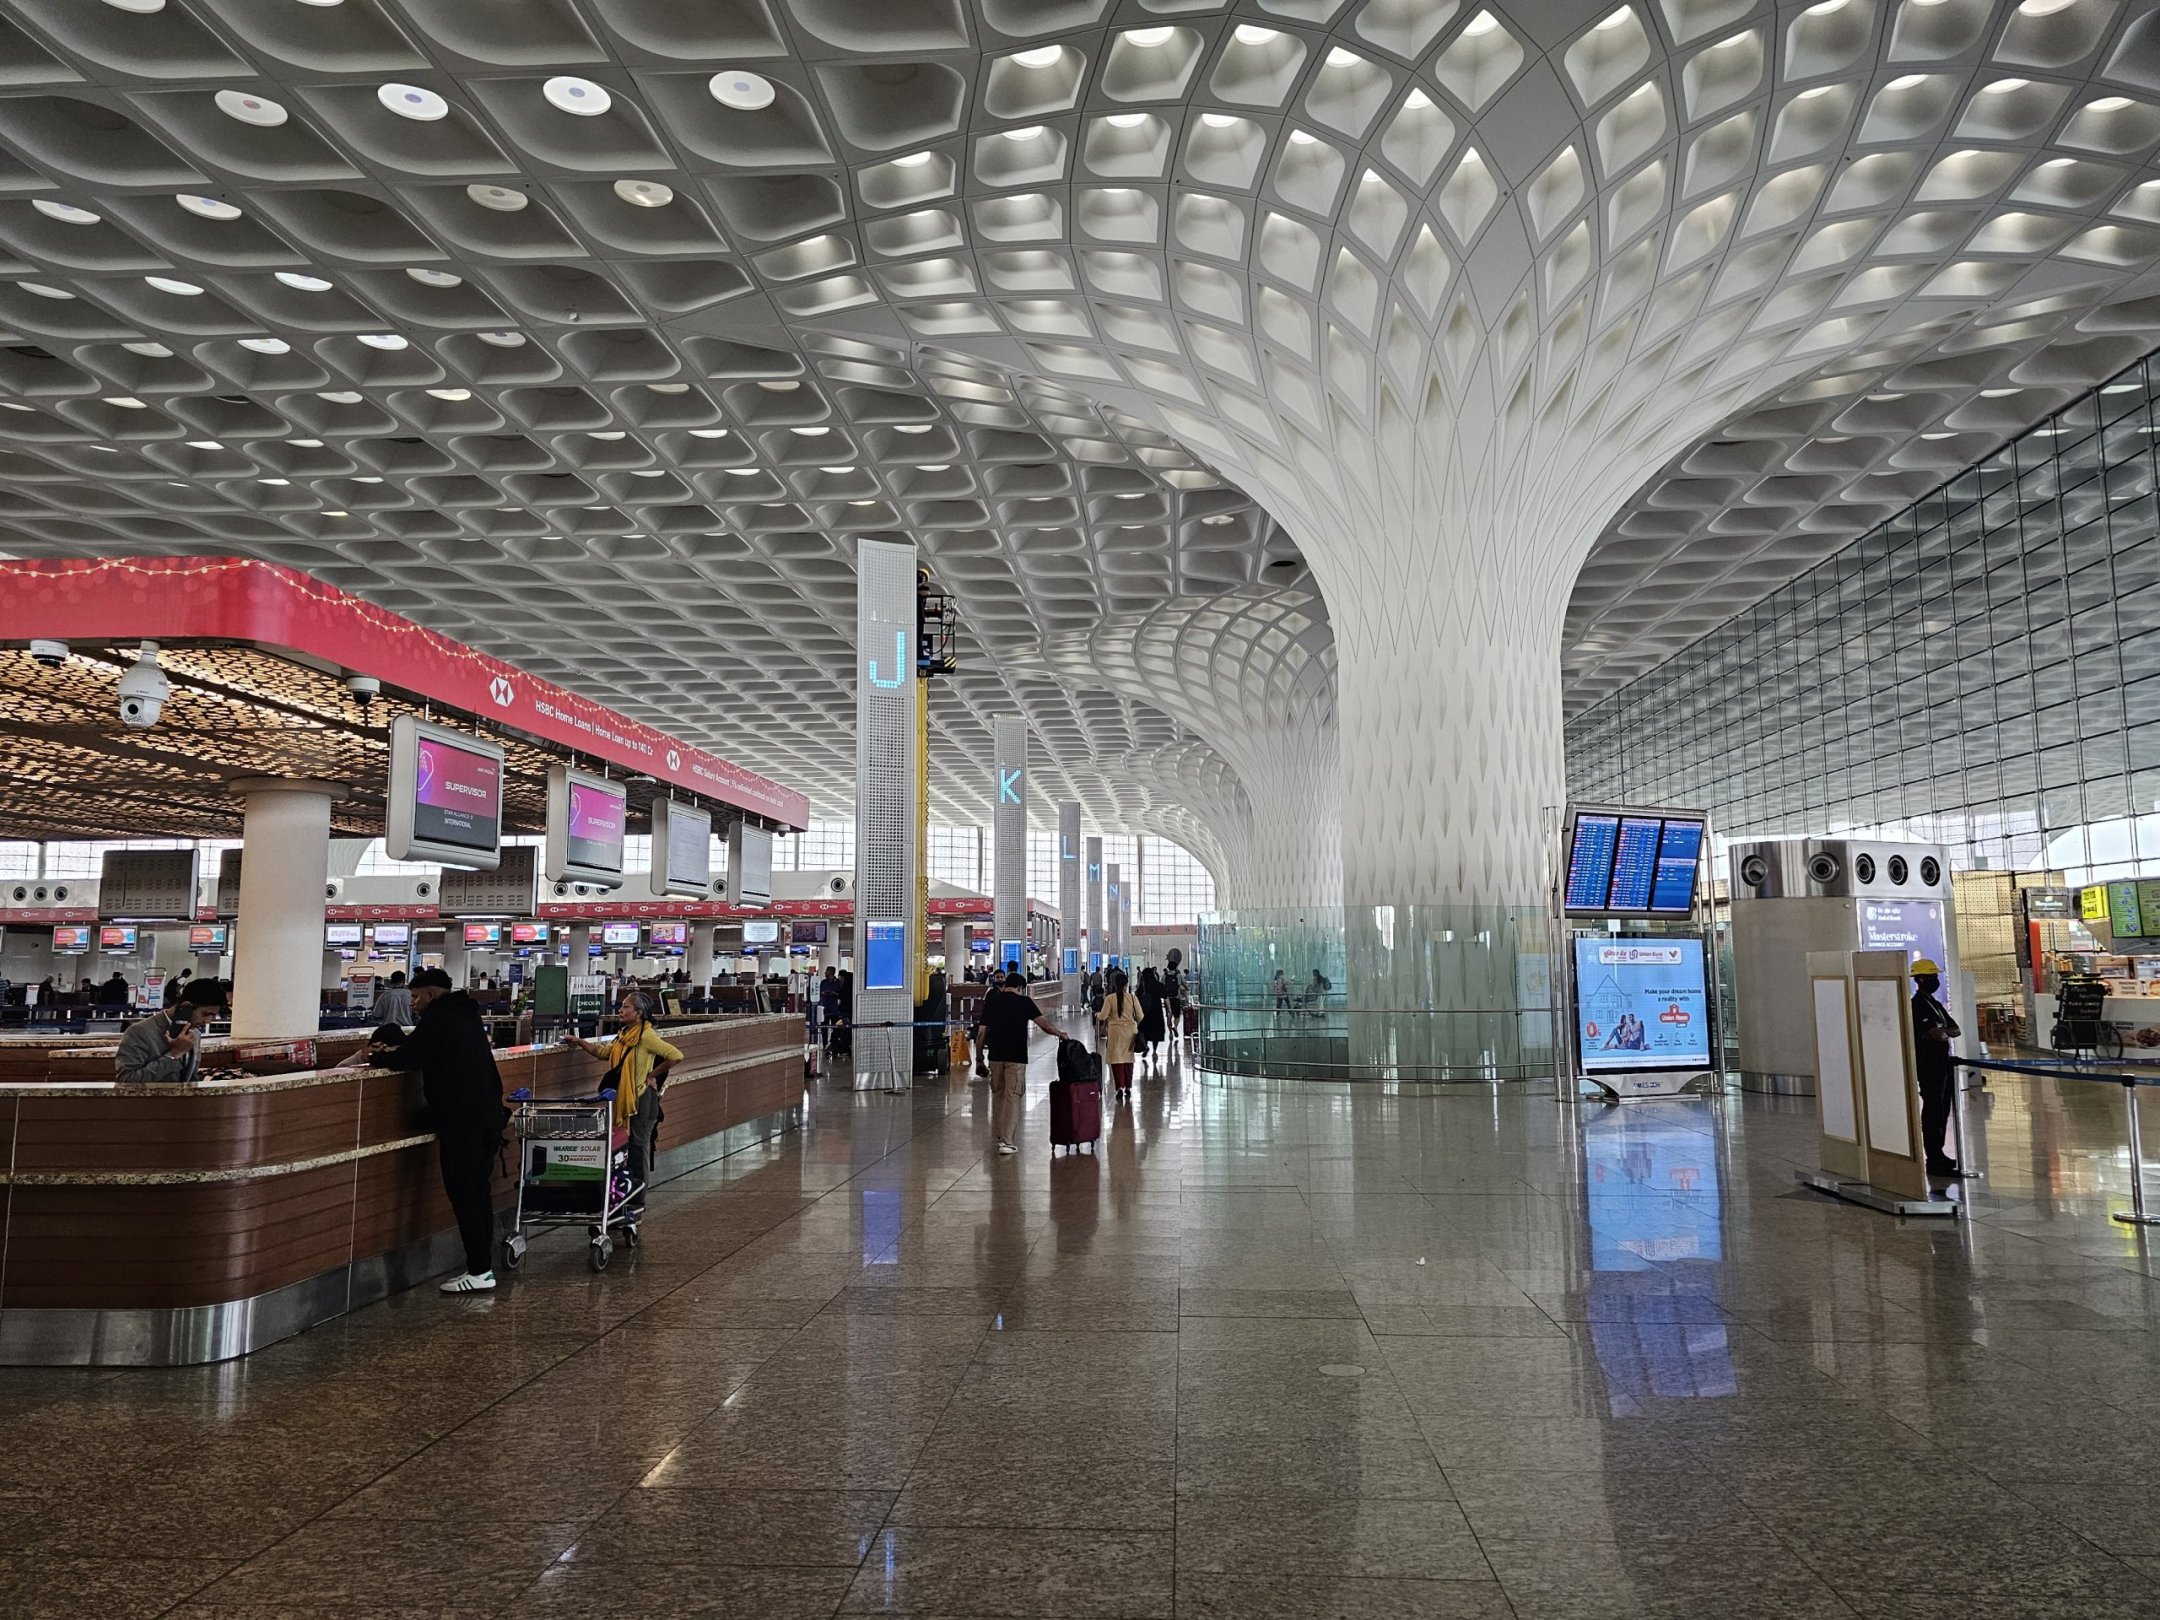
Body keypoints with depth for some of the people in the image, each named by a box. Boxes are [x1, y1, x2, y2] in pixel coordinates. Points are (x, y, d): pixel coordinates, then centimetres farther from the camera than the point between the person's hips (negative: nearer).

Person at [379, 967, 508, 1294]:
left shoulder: (439, 1017, -9)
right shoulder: (466, 1014, 19)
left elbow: (408, 1059, -10)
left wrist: (378, 1058, 6)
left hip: (461, 1120, -9)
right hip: (488, 1115, 9)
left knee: (463, 1194, -5)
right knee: (479, 1191, 13)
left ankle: (479, 1272, -4)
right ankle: (482, 1266, 18)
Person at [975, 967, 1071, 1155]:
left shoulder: (991, 1002, 8)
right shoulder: (1024, 1001, -2)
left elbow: (981, 1032, 7)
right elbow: (1043, 1024, -9)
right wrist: (1060, 1034, 6)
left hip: (995, 1055, 4)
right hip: (1016, 1057, -4)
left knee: (997, 1094, 17)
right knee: (1012, 1097, -2)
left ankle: (999, 1137, 23)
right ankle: (1006, 1141, -6)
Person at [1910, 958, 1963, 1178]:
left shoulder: (1935, 1004, 17)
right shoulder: (1917, 1005, -14)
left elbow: (1956, 1030, 14)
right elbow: (1938, 1034, -22)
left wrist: (1943, 1031, -8)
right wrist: (1946, 1031, 0)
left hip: (1943, 1064, 10)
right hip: (1929, 1066, -10)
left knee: (1942, 1111, 14)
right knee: (1933, 1112, -8)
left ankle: (1938, 1154, 23)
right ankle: (1934, 1162, -6)